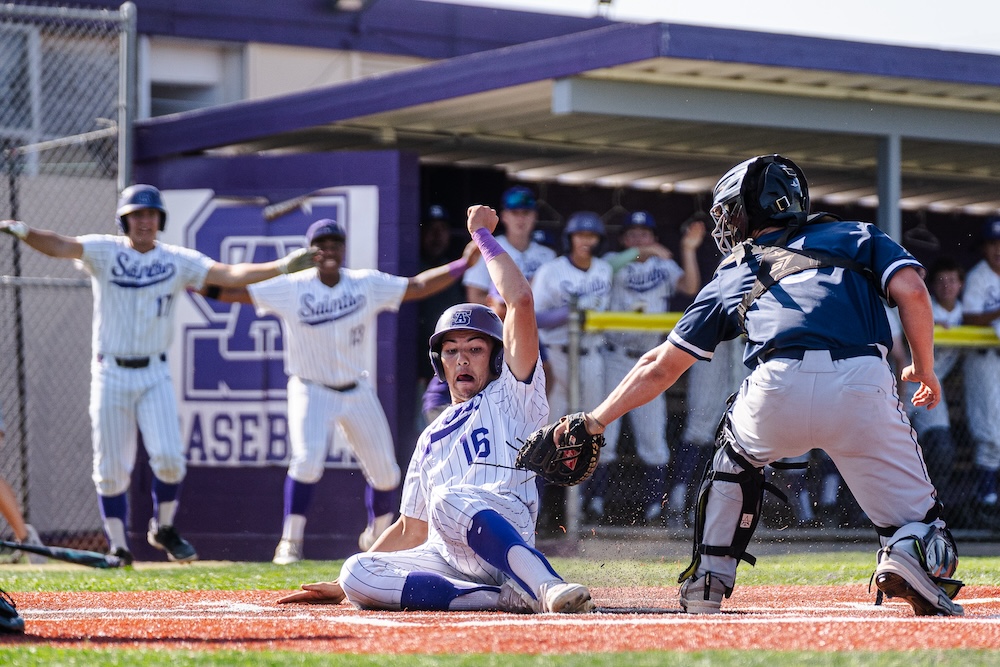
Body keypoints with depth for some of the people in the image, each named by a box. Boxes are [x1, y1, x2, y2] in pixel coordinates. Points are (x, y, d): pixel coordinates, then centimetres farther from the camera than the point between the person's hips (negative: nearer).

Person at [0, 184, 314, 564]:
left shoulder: (178, 260, 2)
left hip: (155, 375, 1)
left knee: (169, 457, -10)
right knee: (111, 468, 2)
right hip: (111, 374, -1)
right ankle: (117, 547, 16)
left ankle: (163, 529, 14)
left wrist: (283, 266, -20)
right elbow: (60, 247, -20)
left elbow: (230, 275, -7)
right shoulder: (105, 251, -4)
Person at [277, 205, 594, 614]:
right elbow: (410, 531, 32)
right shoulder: (431, 438, 32)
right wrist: (343, 587, 25)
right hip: (446, 558, 6)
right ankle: (511, 597, -31)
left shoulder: (511, 395, 13)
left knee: (450, 499, -36)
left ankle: (547, 587, -48)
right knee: (357, 572, -23)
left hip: (508, 543, -6)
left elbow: (520, 300, 1)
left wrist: (483, 236, 12)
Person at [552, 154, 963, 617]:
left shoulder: (731, 275, 30)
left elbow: (660, 368, 34)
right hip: (863, 387, -1)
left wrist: (596, 420, 44)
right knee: (912, 517, 8)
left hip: (778, 392, 1)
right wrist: (925, 370, 23)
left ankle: (708, 577, 26)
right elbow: (912, 291, 10)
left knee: (735, 452, 34)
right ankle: (913, 547, -25)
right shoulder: (857, 236, 29)